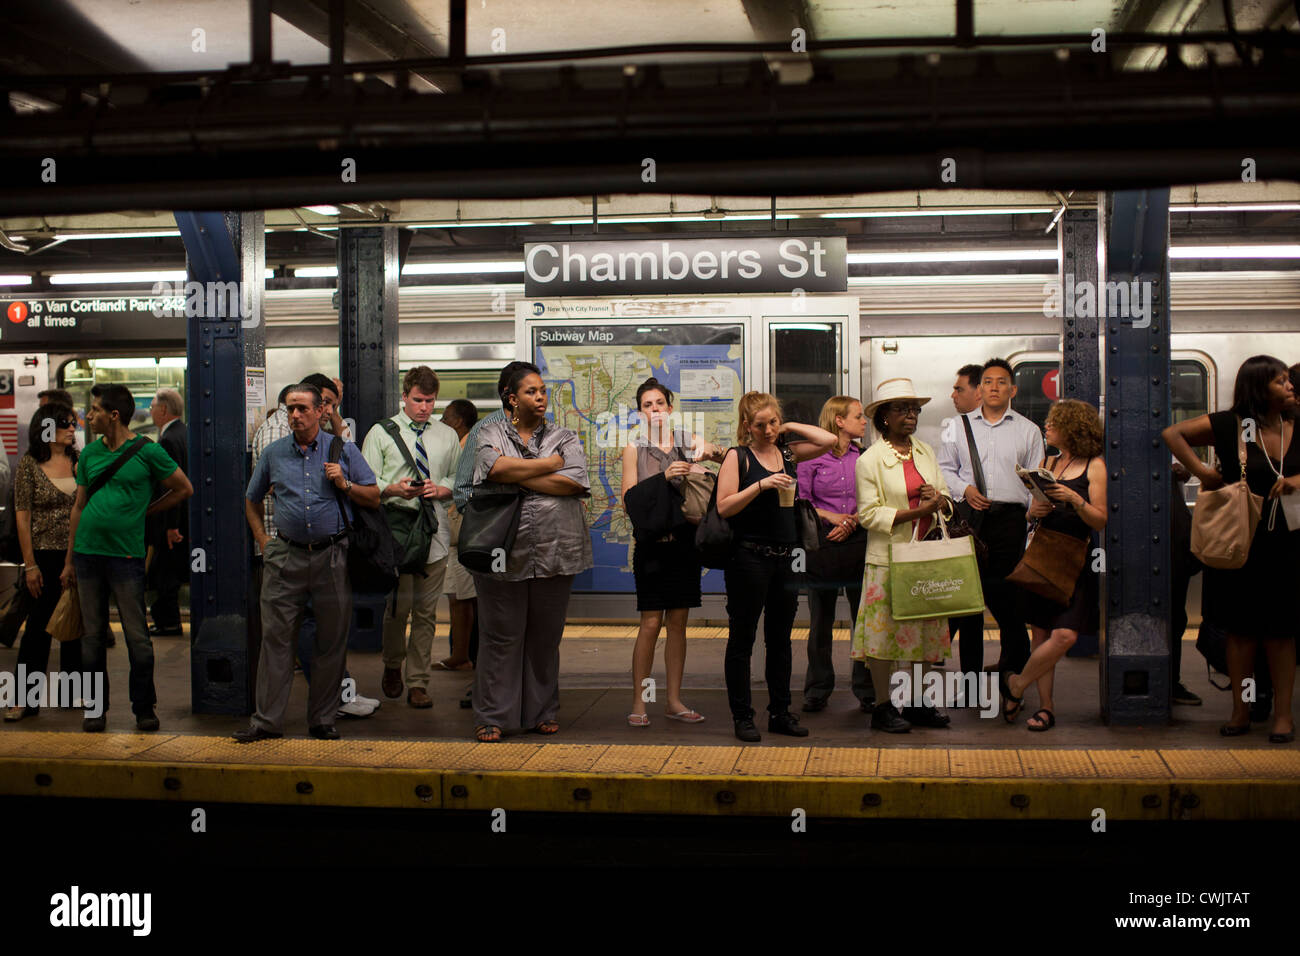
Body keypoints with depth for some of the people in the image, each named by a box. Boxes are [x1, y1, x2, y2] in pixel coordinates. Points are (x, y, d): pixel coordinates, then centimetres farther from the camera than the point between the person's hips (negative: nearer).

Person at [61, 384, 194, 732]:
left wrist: (143, 512, 3)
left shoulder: (147, 451, -4)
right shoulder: (90, 454, 9)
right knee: (92, 634, 8)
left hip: (126, 555, -4)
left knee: (136, 636, -1)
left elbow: (184, 489, 5)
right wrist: (69, 560, 13)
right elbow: (78, 507, 14)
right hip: (87, 552, 4)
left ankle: (144, 709, 10)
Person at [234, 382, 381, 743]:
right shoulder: (273, 453, 9)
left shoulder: (344, 450, 4)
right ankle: (267, 720, 5)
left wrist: (345, 485, -10)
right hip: (286, 557, 1)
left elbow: (374, 497, 7)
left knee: (331, 642, 4)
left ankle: (322, 720, 14)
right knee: (276, 638, -1)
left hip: (333, 556, -1)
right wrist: (263, 541, 11)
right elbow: (251, 500, 21)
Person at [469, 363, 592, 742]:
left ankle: (542, 712, 22)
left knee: (546, 636, 9)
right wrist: (550, 464, -8)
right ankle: (491, 716, 11)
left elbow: (575, 482, -8)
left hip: (555, 551, 2)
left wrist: (518, 477, -9)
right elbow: (495, 466, -15)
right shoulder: (492, 433, 8)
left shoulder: (564, 437, 10)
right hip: (504, 551, -2)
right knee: (501, 635, 1)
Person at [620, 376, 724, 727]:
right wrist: (664, 477, -17)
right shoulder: (634, 447, 3)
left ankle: (674, 701, 14)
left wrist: (713, 453, -11)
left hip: (684, 540, 3)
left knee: (678, 622, 7)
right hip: (652, 543, -3)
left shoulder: (689, 443, 9)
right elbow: (628, 498, -5)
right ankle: (639, 702, 3)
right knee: (650, 623, -6)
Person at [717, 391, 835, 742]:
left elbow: (829, 440, 7)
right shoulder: (738, 456, -4)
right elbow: (724, 506, -12)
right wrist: (761, 485, -20)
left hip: (784, 557, 6)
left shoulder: (787, 453, 10)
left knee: (780, 639, 13)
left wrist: (790, 427, 5)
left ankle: (780, 713, 22)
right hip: (748, 557, -5)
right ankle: (742, 717, 10)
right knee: (742, 639, 3)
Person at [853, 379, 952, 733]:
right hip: (888, 557, -6)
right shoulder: (870, 459, -5)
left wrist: (937, 498, -5)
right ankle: (884, 706, 6)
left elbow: (944, 496, 19)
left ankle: (918, 703, 17)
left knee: (926, 628, 7)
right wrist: (915, 511, -17)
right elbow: (869, 514, -10)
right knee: (885, 630, -4)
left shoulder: (926, 452, 14)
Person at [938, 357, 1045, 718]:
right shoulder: (960, 426, 14)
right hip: (970, 517, 1)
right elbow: (945, 468, 15)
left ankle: (1012, 676, 6)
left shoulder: (1028, 430, 11)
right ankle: (970, 674, 11)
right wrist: (964, 489, -3)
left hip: (1010, 518, -1)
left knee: (1010, 600, -4)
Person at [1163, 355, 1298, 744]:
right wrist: (1201, 470, -11)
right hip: (1239, 544, -1)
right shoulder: (1229, 425, -6)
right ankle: (1240, 711, 17)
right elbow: (1172, 433, -5)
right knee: (1240, 630, 7)